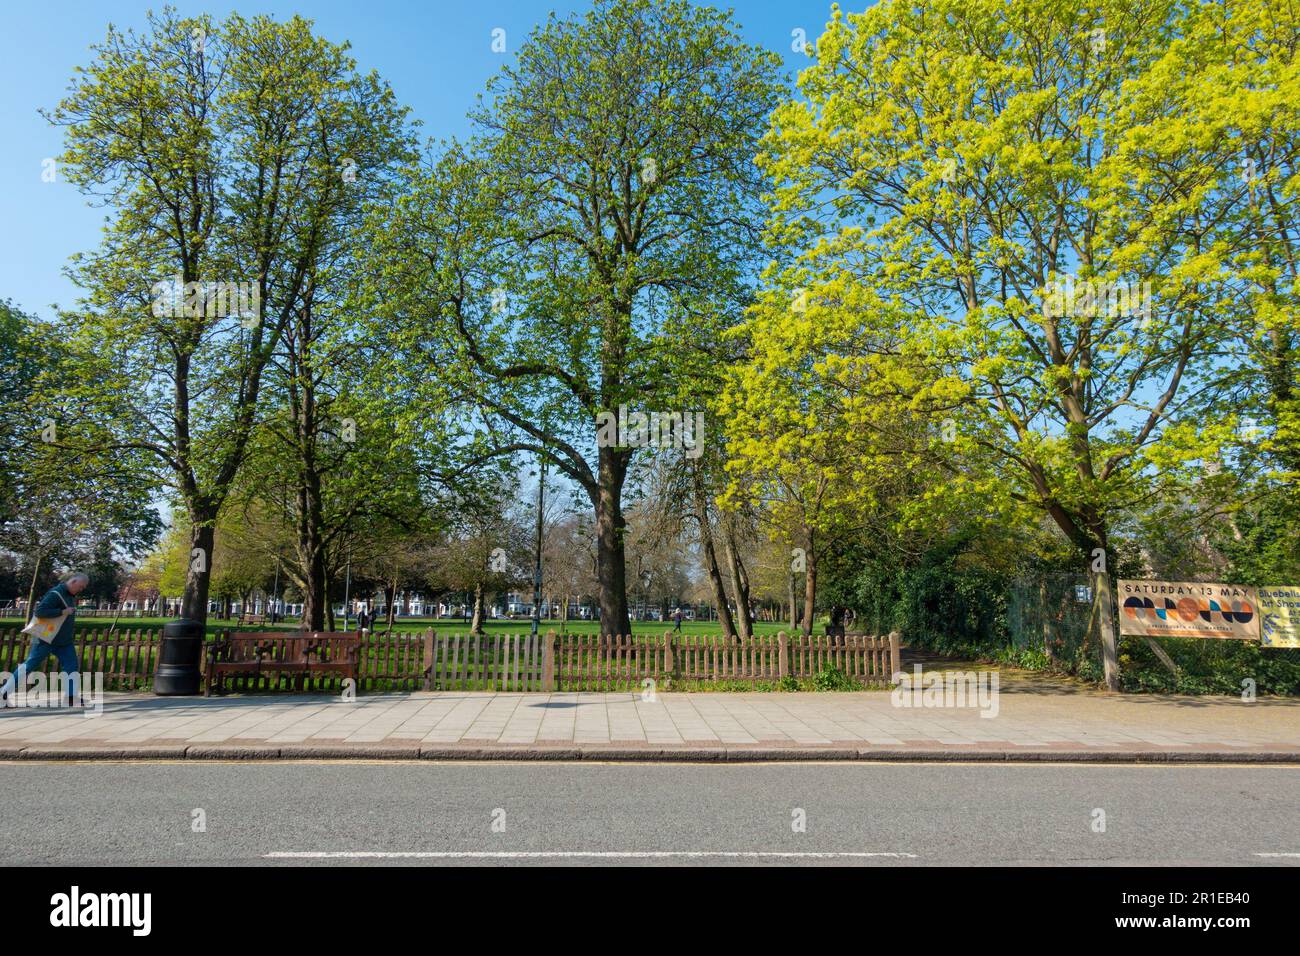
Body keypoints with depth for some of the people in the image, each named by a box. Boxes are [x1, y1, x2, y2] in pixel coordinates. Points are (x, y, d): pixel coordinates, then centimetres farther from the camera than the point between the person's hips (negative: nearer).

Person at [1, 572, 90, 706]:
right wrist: (62, 612, -28)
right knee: (30, 665, -1)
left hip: (64, 641, 8)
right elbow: (39, 611, -27)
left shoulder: (71, 596, 10)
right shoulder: (55, 594, -18)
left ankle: (71, 696, -4)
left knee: (72, 666, -2)